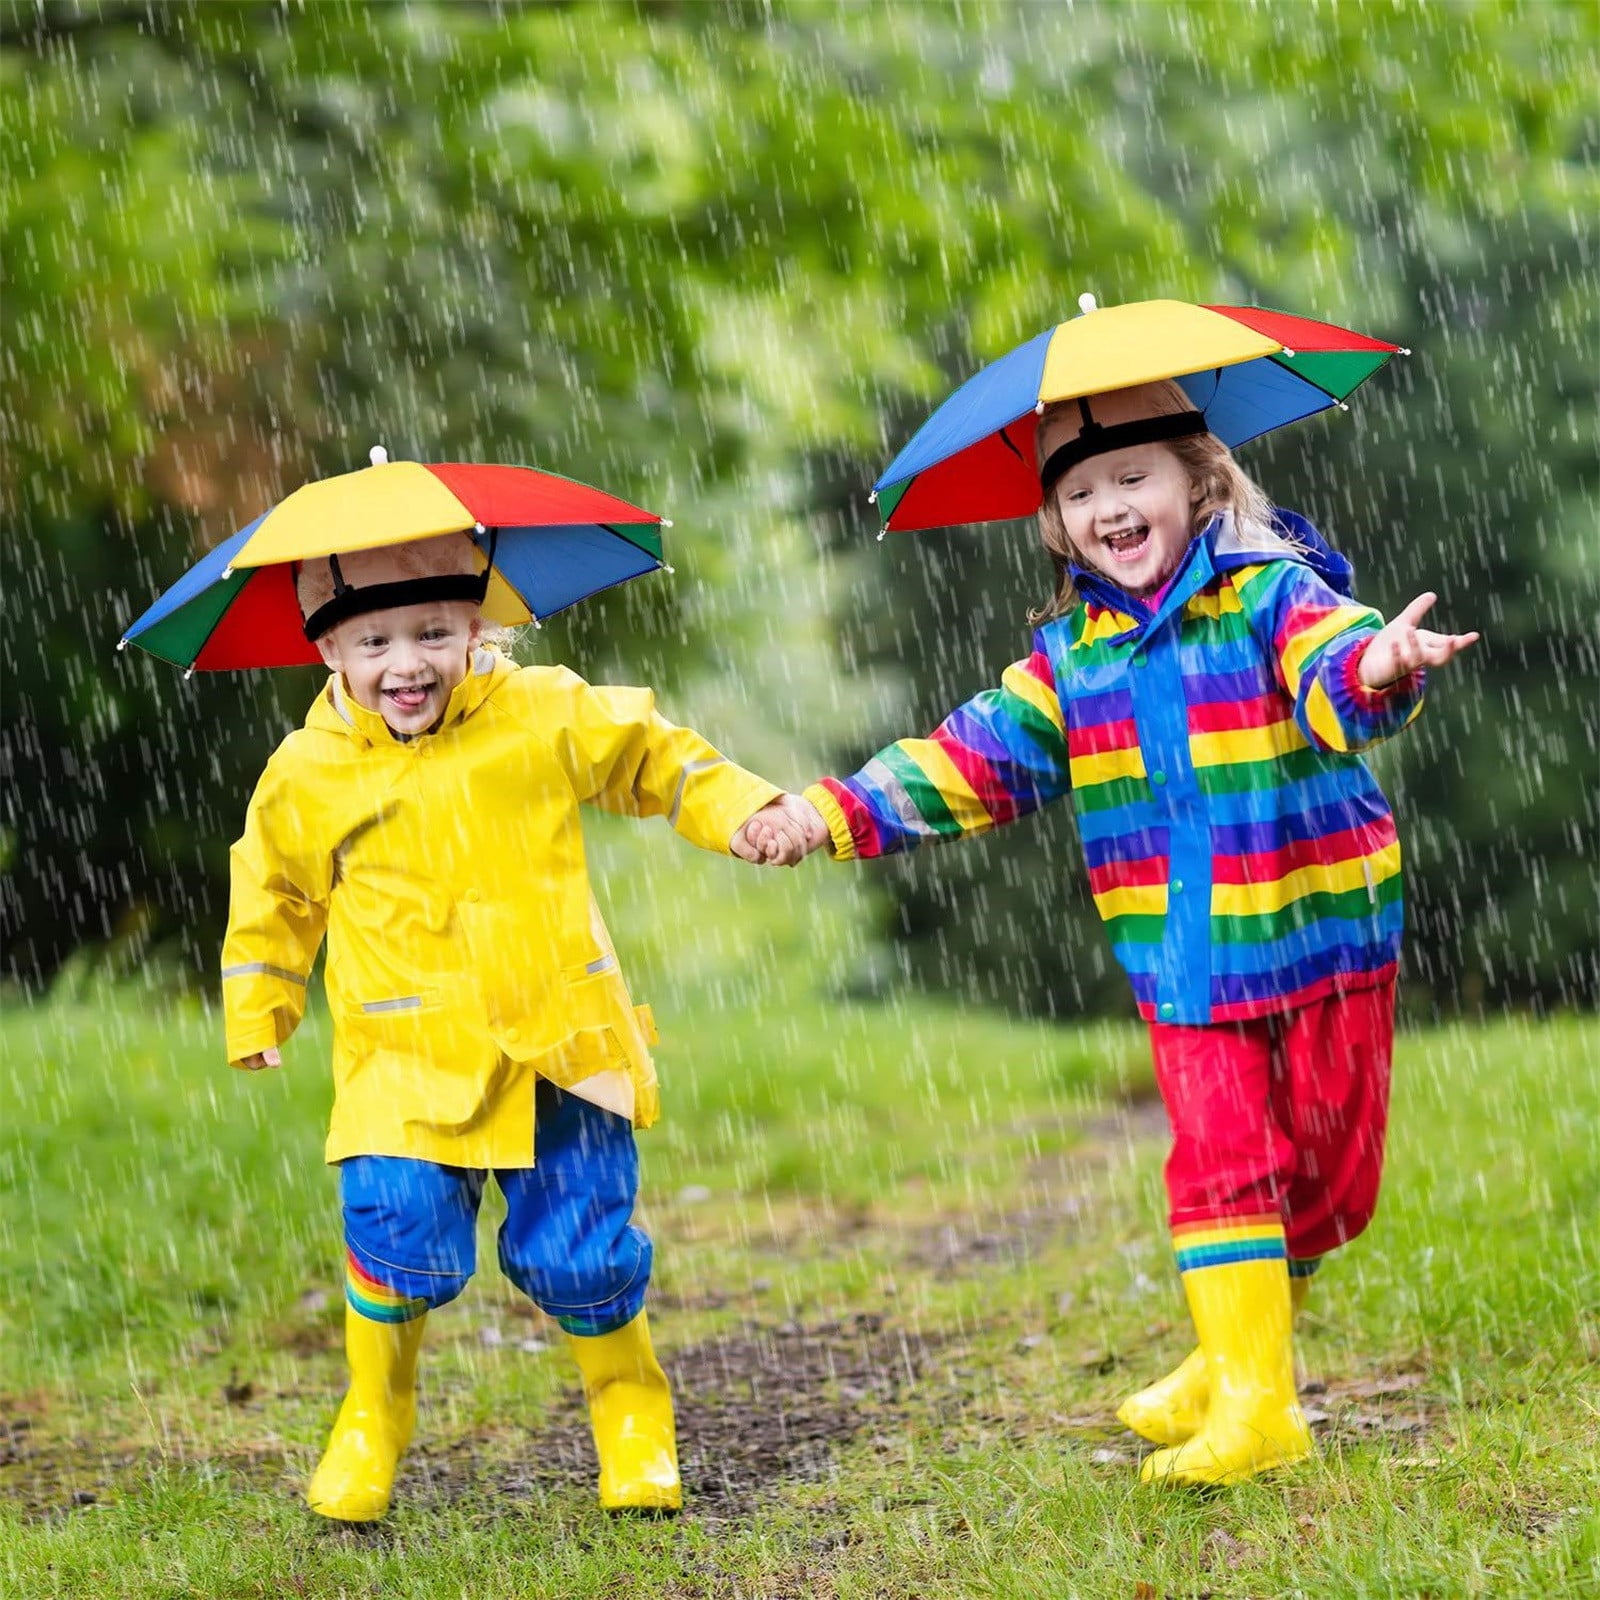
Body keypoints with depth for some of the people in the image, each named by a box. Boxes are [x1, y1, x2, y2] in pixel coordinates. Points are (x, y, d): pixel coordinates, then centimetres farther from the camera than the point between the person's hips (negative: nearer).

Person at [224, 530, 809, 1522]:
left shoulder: (545, 716, -2)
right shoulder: (303, 779, 0)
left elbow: (655, 759, 14)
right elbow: (274, 898, 17)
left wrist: (741, 811, 3)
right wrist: (257, 1018, 20)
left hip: (559, 1048, 0)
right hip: (408, 1067, 0)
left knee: (578, 1253, -3)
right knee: (400, 1236, -16)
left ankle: (634, 1416, 25)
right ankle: (373, 1424, 11)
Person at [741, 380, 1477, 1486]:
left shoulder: (1272, 595, -9)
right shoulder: (1071, 655, 6)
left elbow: (1331, 659, -31)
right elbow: (974, 759, 9)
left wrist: (1372, 668, -56)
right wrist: (836, 814, -1)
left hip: (1321, 937, -3)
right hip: (1186, 966, 3)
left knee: (1327, 1165, 6)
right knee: (1219, 1165, -5)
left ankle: (1258, 1346, 23)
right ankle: (1246, 1395, 1)